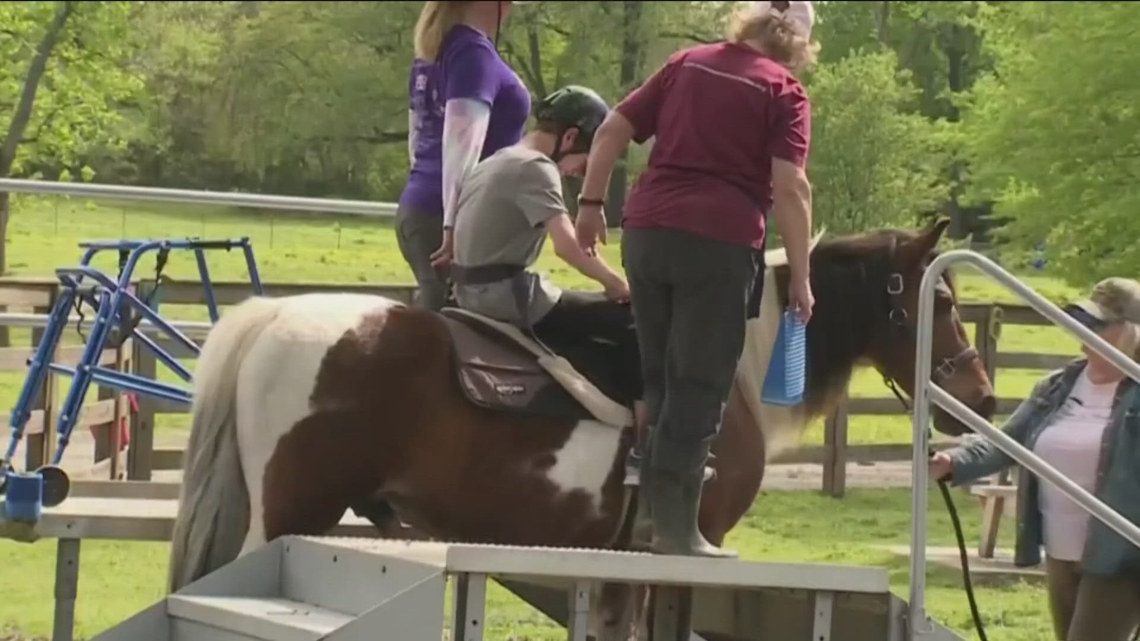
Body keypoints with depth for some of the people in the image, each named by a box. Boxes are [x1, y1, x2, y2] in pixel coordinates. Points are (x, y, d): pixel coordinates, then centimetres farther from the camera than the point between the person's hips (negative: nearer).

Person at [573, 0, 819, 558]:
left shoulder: (688, 64, 15)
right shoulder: (784, 93, 1)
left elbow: (612, 131, 12)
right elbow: (790, 187, -9)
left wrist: (591, 203, 20)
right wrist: (799, 278, -6)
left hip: (647, 231, 5)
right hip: (721, 241, -5)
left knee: (661, 377, 17)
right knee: (698, 387, 0)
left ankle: (652, 506, 20)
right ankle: (675, 525, -1)